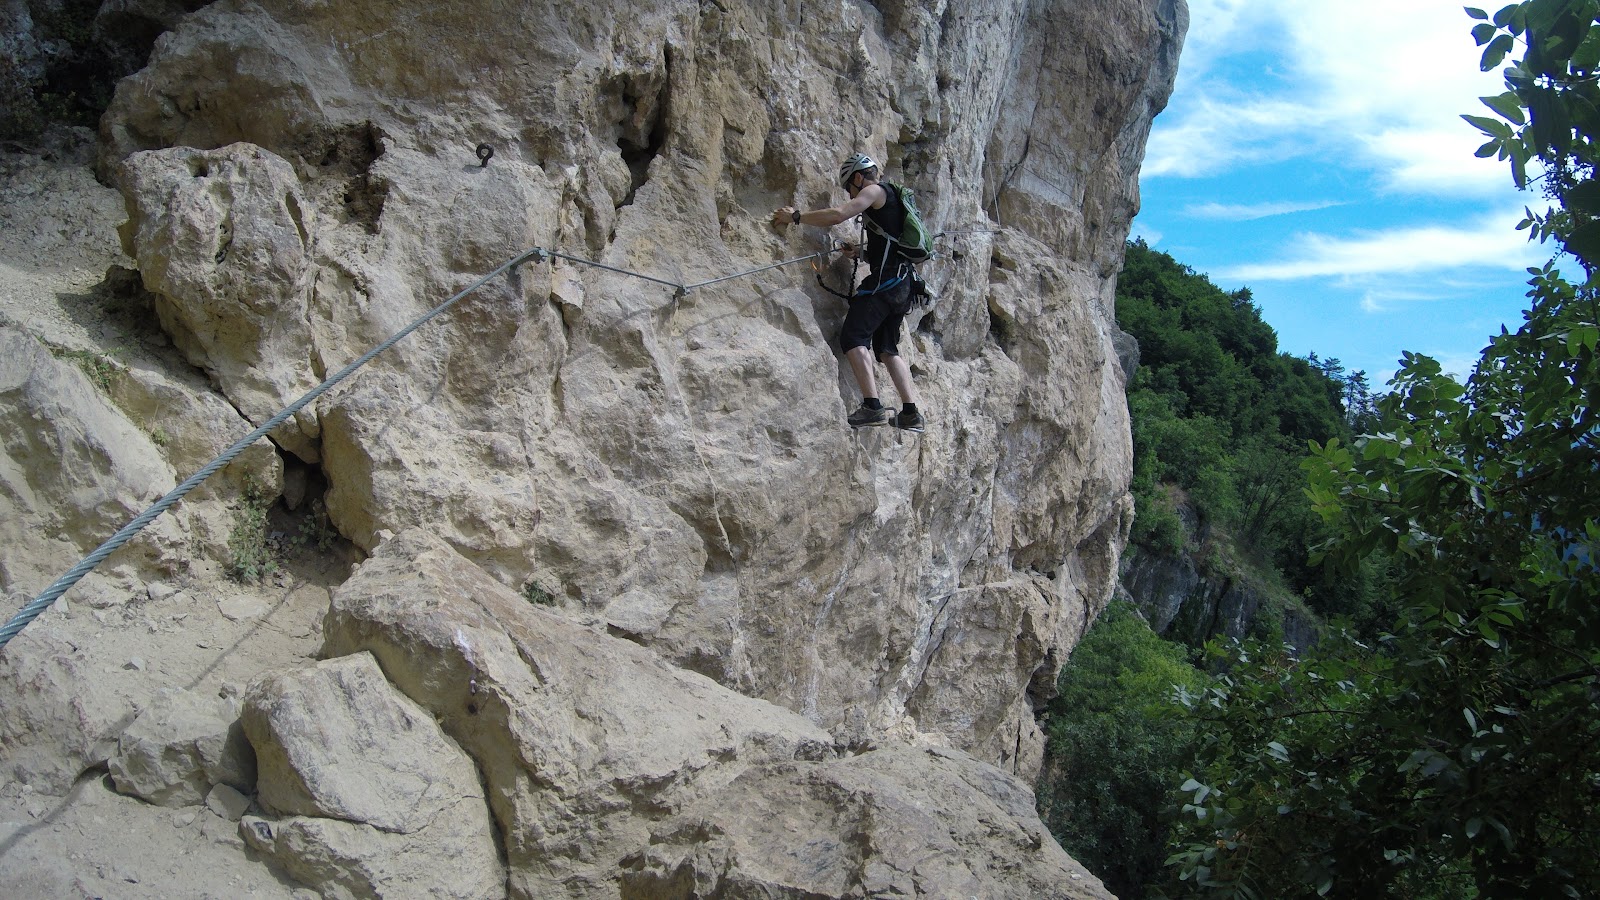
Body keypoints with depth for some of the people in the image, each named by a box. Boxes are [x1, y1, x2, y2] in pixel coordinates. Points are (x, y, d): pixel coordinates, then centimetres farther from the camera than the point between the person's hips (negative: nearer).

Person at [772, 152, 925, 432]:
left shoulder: (875, 191, -1)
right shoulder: (890, 199, 28)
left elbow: (837, 214, -16)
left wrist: (795, 217, -7)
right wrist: (861, 252, 26)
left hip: (884, 280, -10)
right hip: (902, 283, 10)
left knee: (853, 337, -15)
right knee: (886, 348, 12)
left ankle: (872, 407, -24)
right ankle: (911, 412, 6)